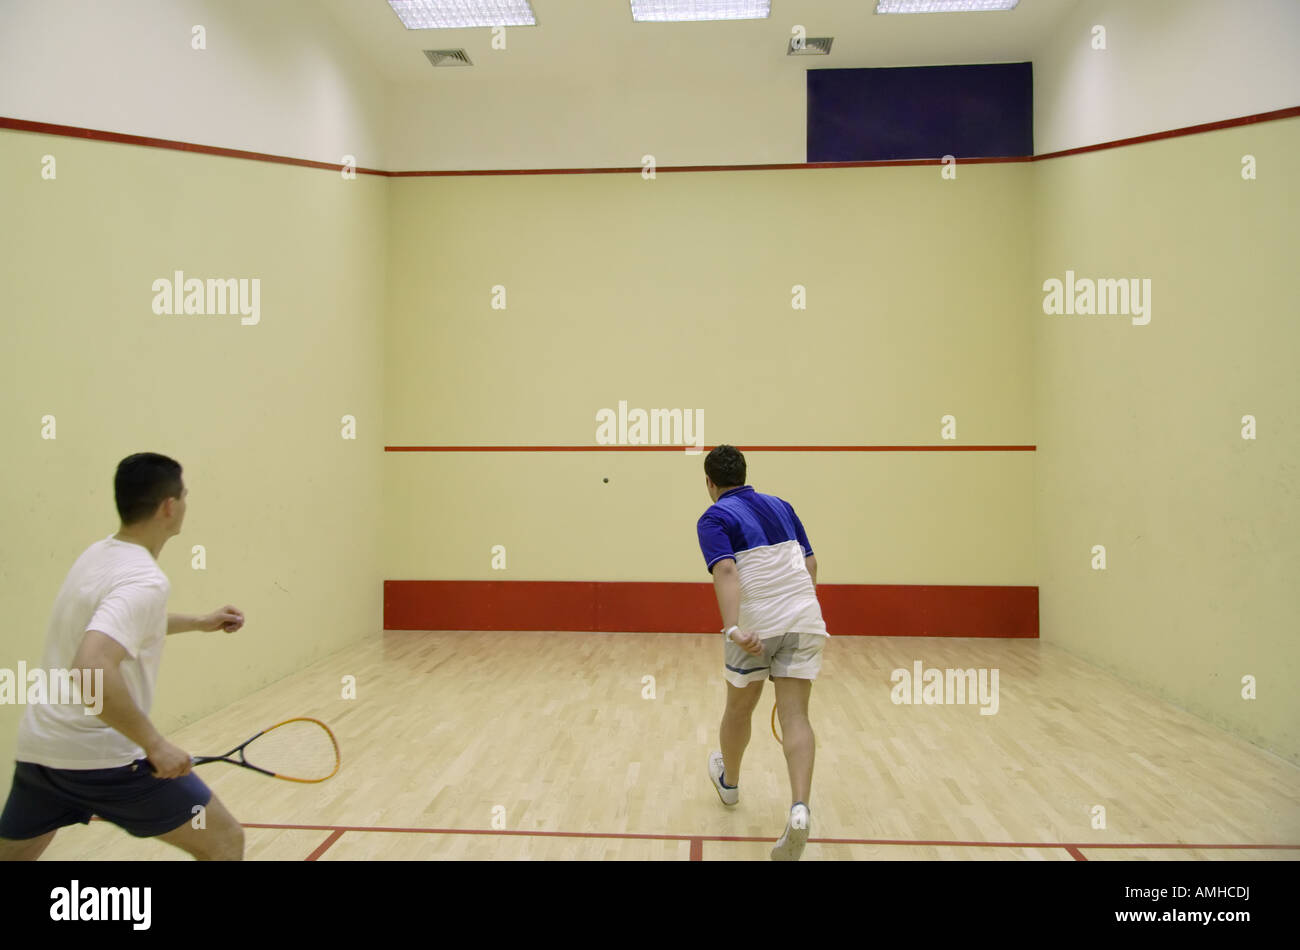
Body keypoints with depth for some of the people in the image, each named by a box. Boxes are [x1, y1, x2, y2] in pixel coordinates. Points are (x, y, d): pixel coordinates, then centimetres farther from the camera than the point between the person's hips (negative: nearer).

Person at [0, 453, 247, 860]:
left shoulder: (98, 555, 7)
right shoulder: (144, 579, -22)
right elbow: (91, 671, -36)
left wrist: (200, 622, 31)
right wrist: (155, 745, -28)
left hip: (38, 747, 9)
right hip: (102, 757, -9)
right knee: (225, 841, 3)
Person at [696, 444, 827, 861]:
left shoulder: (714, 518, -4)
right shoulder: (781, 506, 14)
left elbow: (726, 571, -21)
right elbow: (809, 563, 16)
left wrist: (733, 628, -33)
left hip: (756, 626, -3)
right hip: (804, 620, 4)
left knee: (739, 707, 19)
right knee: (795, 716, 1)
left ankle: (729, 781, 43)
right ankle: (799, 808, -18)